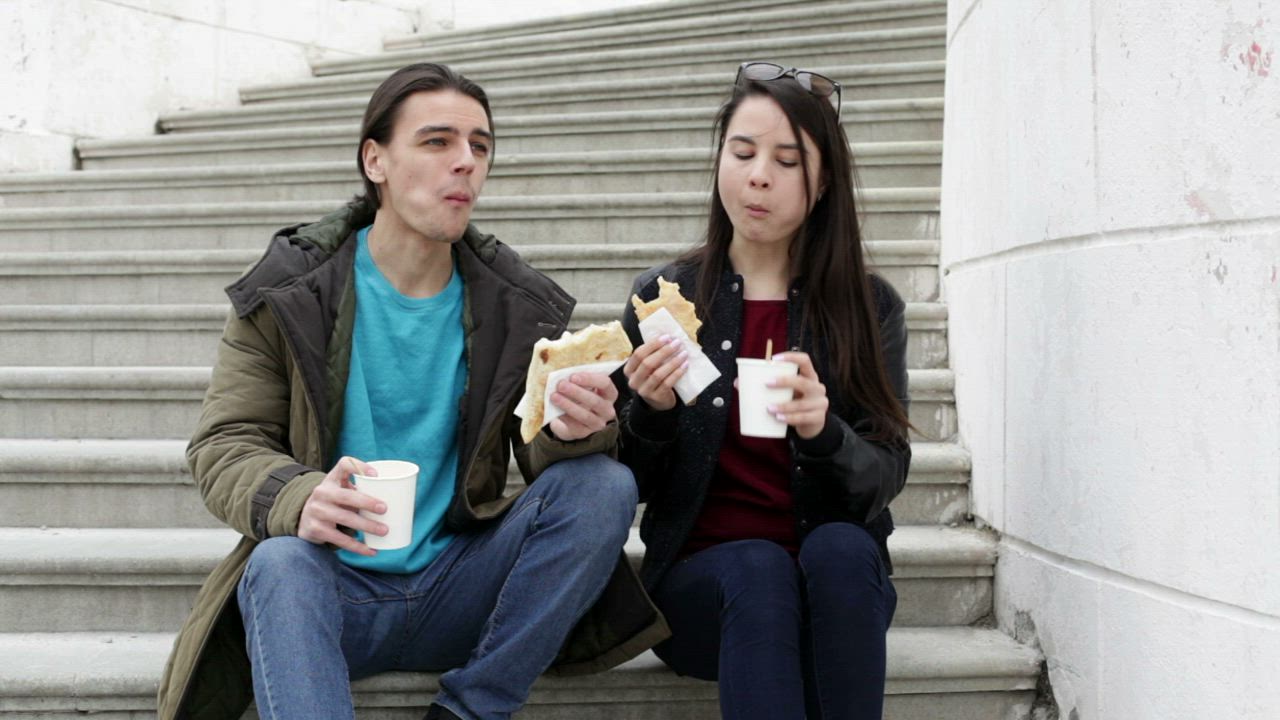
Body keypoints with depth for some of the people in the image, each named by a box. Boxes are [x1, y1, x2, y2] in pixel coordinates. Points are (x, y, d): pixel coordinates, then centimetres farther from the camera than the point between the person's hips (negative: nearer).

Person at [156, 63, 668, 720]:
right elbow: (223, 446, -6)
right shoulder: (288, 290, -2)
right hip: (338, 585, -2)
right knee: (279, 563, -35)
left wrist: (574, 431, -25)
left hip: (456, 591, 3)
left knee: (605, 485, -17)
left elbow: (542, 453, 2)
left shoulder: (518, 305, 5)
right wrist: (299, 499, -30)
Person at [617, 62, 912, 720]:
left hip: (839, 574, 1)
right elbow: (630, 487, 5)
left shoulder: (869, 307, 3)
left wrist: (822, 432, -25)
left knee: (840, 548, -32)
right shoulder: (663, 296, 3)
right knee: (758, 567, -33)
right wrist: (651, 411, -17)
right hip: (702, 576, 0)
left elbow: (885, 479, -3)